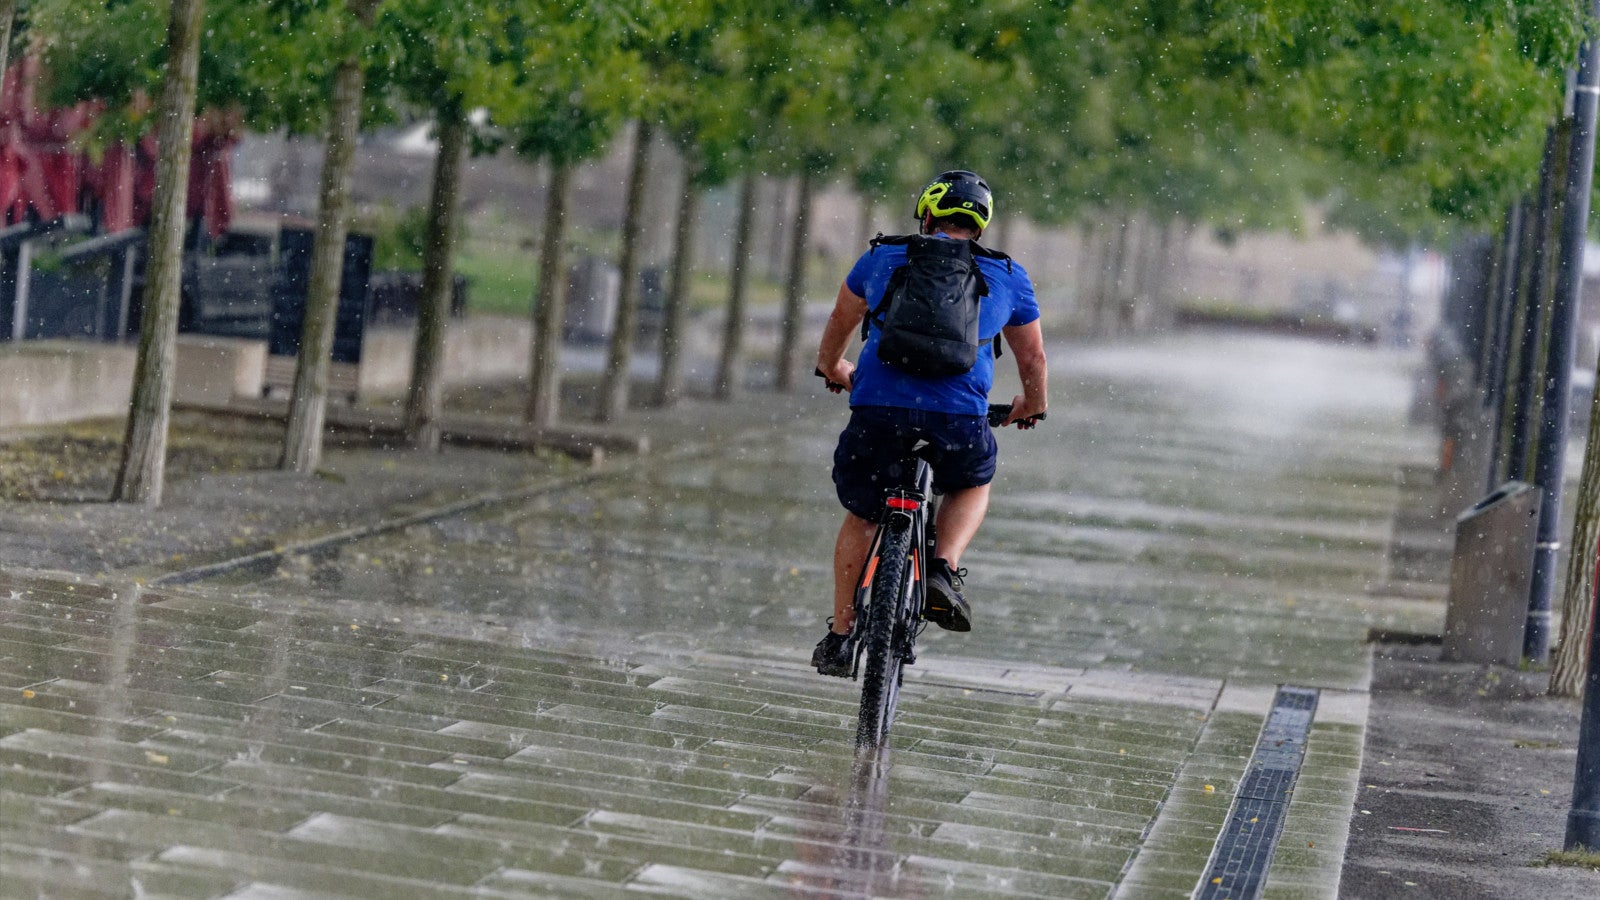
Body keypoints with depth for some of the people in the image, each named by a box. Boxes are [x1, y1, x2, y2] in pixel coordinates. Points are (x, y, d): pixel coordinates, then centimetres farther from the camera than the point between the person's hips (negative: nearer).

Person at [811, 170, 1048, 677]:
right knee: (974, 485, 31)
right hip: (960, 416, 0)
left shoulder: (884, 259, 19)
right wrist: (1033, 404, 50)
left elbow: (841, 322, 36)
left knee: (862, 517, 22)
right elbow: (1032, 356, 30)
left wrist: (832, 368, 57)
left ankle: (840, 638, 22)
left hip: (878, 407, 0)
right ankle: (944, 569, 6)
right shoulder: (1007, 276, 19)